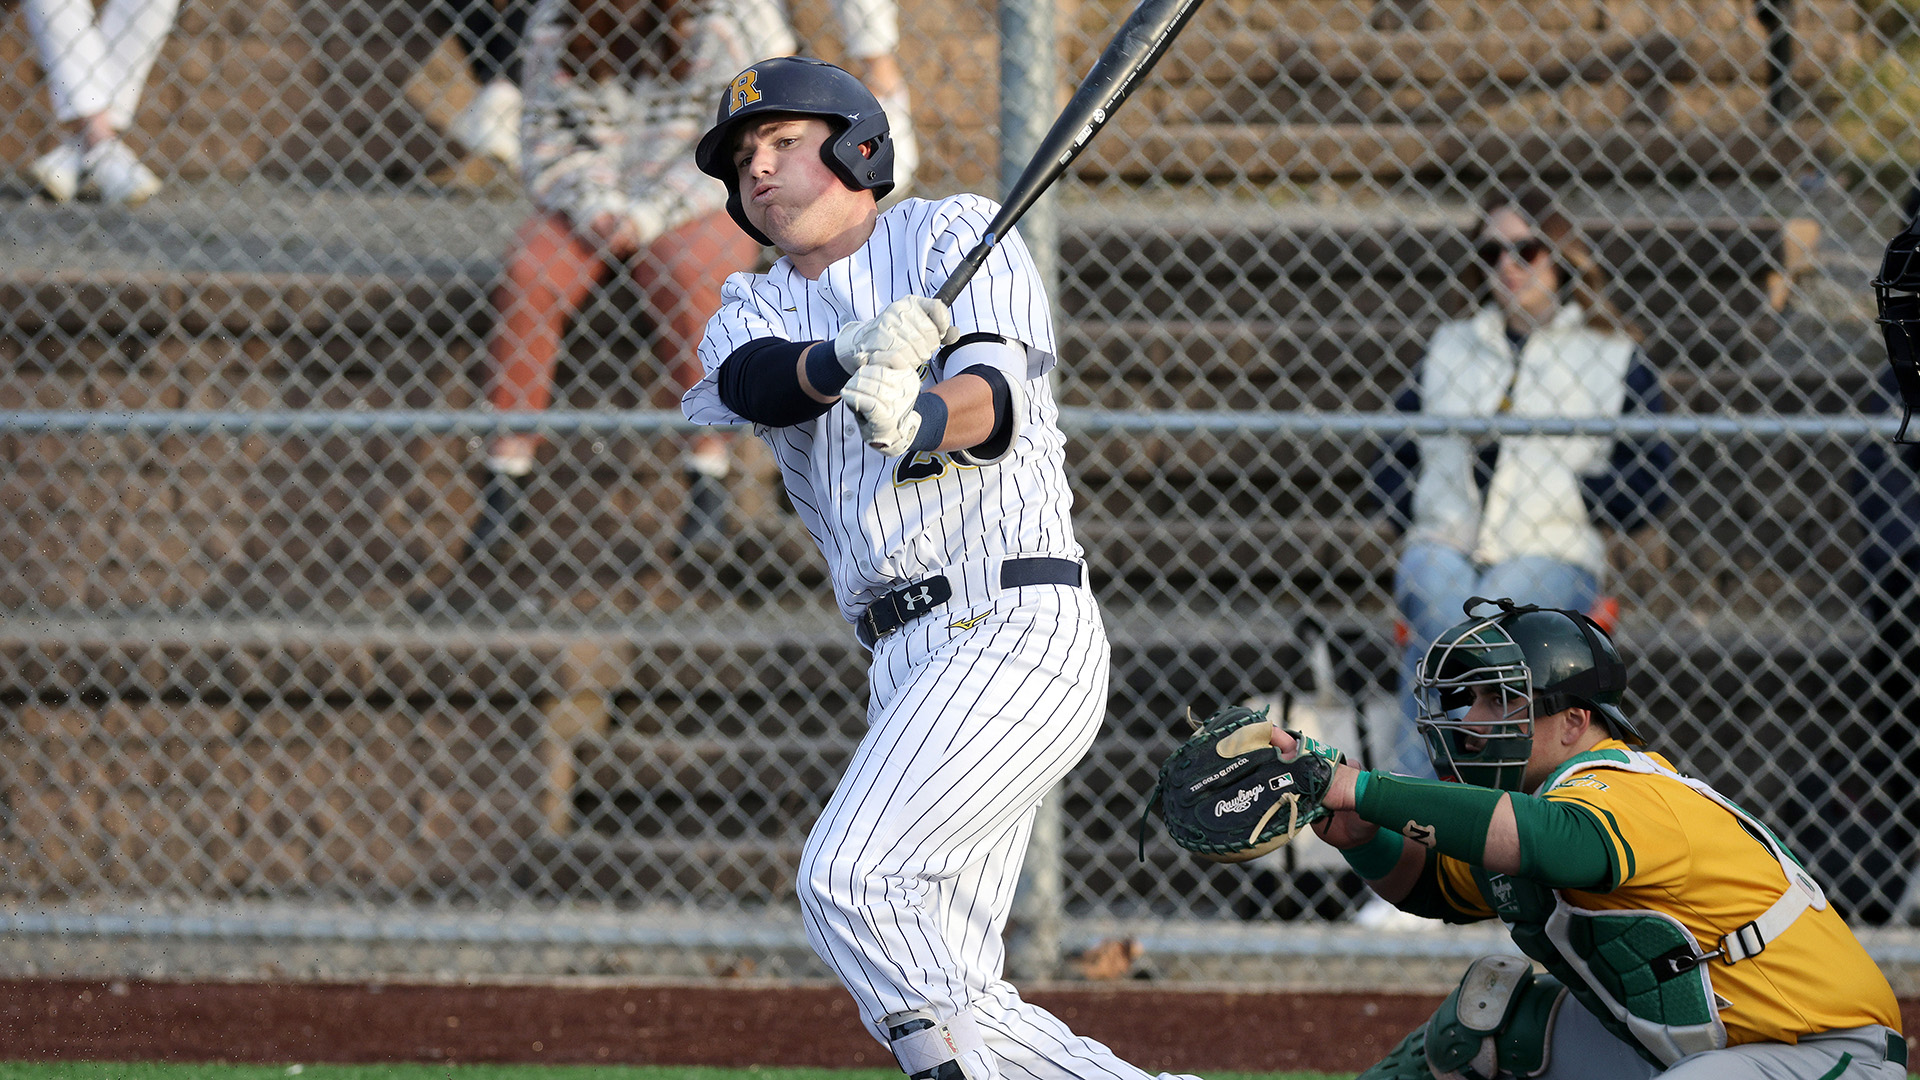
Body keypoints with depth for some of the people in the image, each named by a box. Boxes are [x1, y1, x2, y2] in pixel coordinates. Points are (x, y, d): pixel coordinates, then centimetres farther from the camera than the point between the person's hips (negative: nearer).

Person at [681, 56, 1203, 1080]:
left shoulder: (955, 234, 4)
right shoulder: (754, 308, 19)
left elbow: (992, 395, -15)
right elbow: (754, 382, -7)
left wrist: (919, 419, -39)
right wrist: (851, 356, -31)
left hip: (1014, 624, -7)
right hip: (910, 661, 7)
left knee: (847, 879, -23)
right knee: (924, 994, 1)